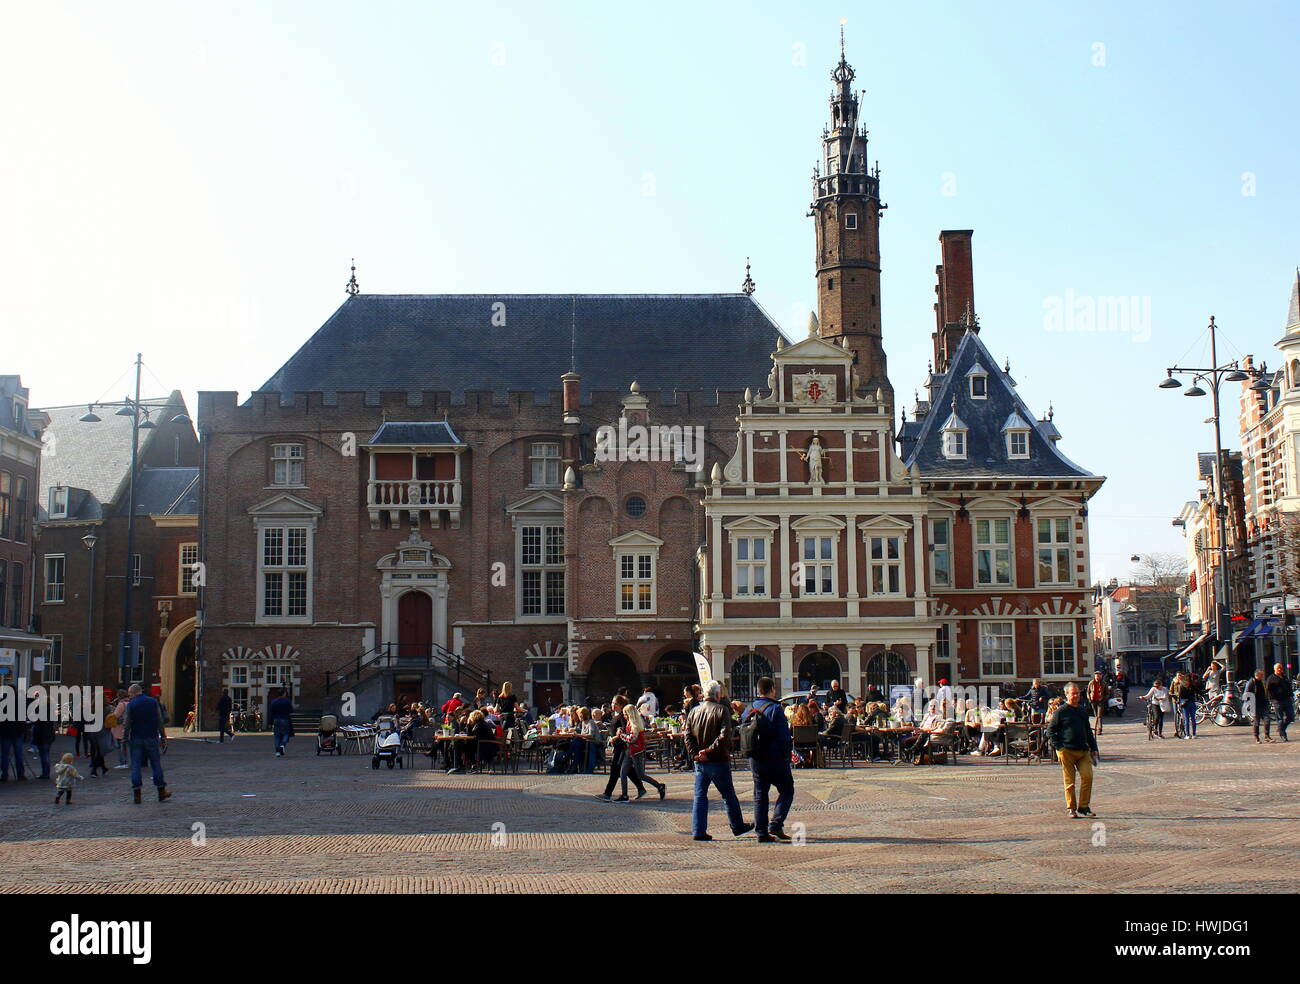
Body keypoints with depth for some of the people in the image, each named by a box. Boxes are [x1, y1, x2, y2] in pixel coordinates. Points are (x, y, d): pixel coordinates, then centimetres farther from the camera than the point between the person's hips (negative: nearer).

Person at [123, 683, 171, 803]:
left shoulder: (131, 704, -4)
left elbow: (127, 724, -6)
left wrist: (126, 738, 1)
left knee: (135, 765, 3)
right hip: (152, 737, 2)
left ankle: (136, 794, -1)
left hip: (136, 739, -2)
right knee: (156, 764, 9)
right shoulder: (153, 702, 4)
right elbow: (160, 721, 4)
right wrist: (163, 737, 9)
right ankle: (161, 792, 11)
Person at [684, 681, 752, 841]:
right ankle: (737, 826, 21)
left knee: (700, 796, 8)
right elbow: (724, 736, -20)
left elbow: (687, 736, 1)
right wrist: (710, 751, -17)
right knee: (729, 795, 10)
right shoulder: (721, 710, -9)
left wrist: (695, 754, -5)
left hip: (699, 762, 4)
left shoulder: (694, 711, 7)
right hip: (718, 761, -4)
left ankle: (698, 831, 2)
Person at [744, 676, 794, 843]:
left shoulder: (750, 710, 7)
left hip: (756, 760, 6)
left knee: (760, 795, 10)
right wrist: (788, 752, -2)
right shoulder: (775, 709, -12)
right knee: (787, 791, 6)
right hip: (775, 759, -6)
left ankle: (762, 832, 6)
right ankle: (776, 825, -7)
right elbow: (784, 736, -14)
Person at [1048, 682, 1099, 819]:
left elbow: (1088, 731, 25)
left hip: (1083, 751, 4)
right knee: (1069, 781, -1)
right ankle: (1072, 809, 8)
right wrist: (1059, 747, -8)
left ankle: (1084, 806, 1)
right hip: (1066, 750, -4)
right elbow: (1050, 731, 0)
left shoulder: (1083, 711, 16)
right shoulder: (1061, 711, -1)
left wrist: (1093, 748, 18)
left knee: (1088, 776, -9)